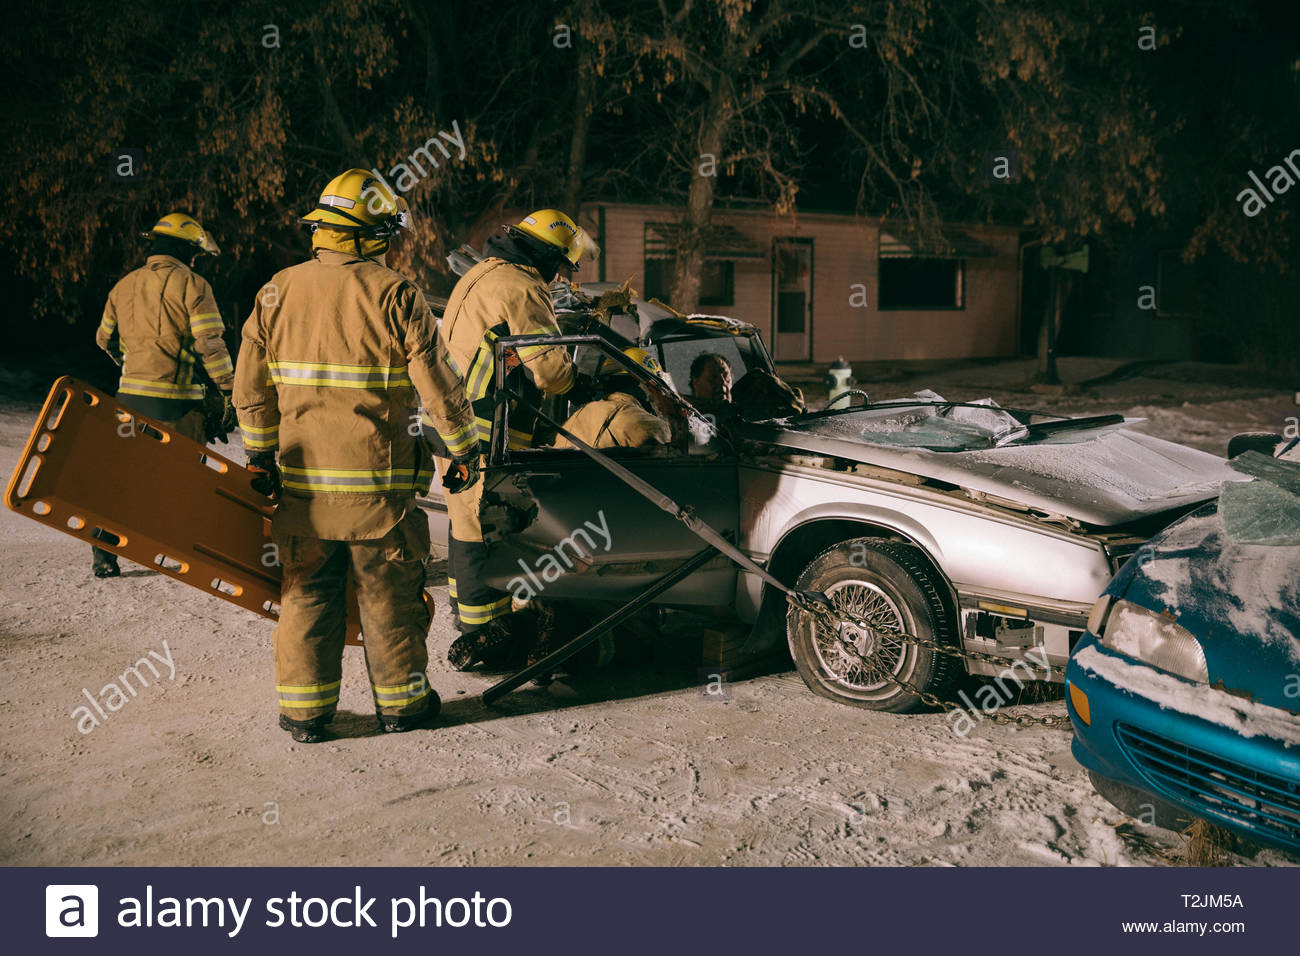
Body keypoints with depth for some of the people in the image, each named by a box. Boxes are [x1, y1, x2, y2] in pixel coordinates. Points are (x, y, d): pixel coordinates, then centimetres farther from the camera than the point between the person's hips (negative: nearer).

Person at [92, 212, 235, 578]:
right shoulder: (192, 284, -5)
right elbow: (210, 344, -13)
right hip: (177, 399, -5)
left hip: (130, 396, 5)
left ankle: (104, 554, 15)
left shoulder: (124, 285, 13)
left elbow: (105, 338, 24)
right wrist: (228, 391, -9)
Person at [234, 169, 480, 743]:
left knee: (306, 593, 14)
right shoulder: (396, 296, -10)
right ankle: (401, 703, 22)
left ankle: (304, 710, 20)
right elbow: (439, 385, -10)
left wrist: (261, 457, 17)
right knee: (390, 595, 10)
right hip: (379, 483, -3)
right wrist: (464, 450, 2)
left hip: (302, 480, 4)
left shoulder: (277, 292, 3)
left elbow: (250, 389, 7)